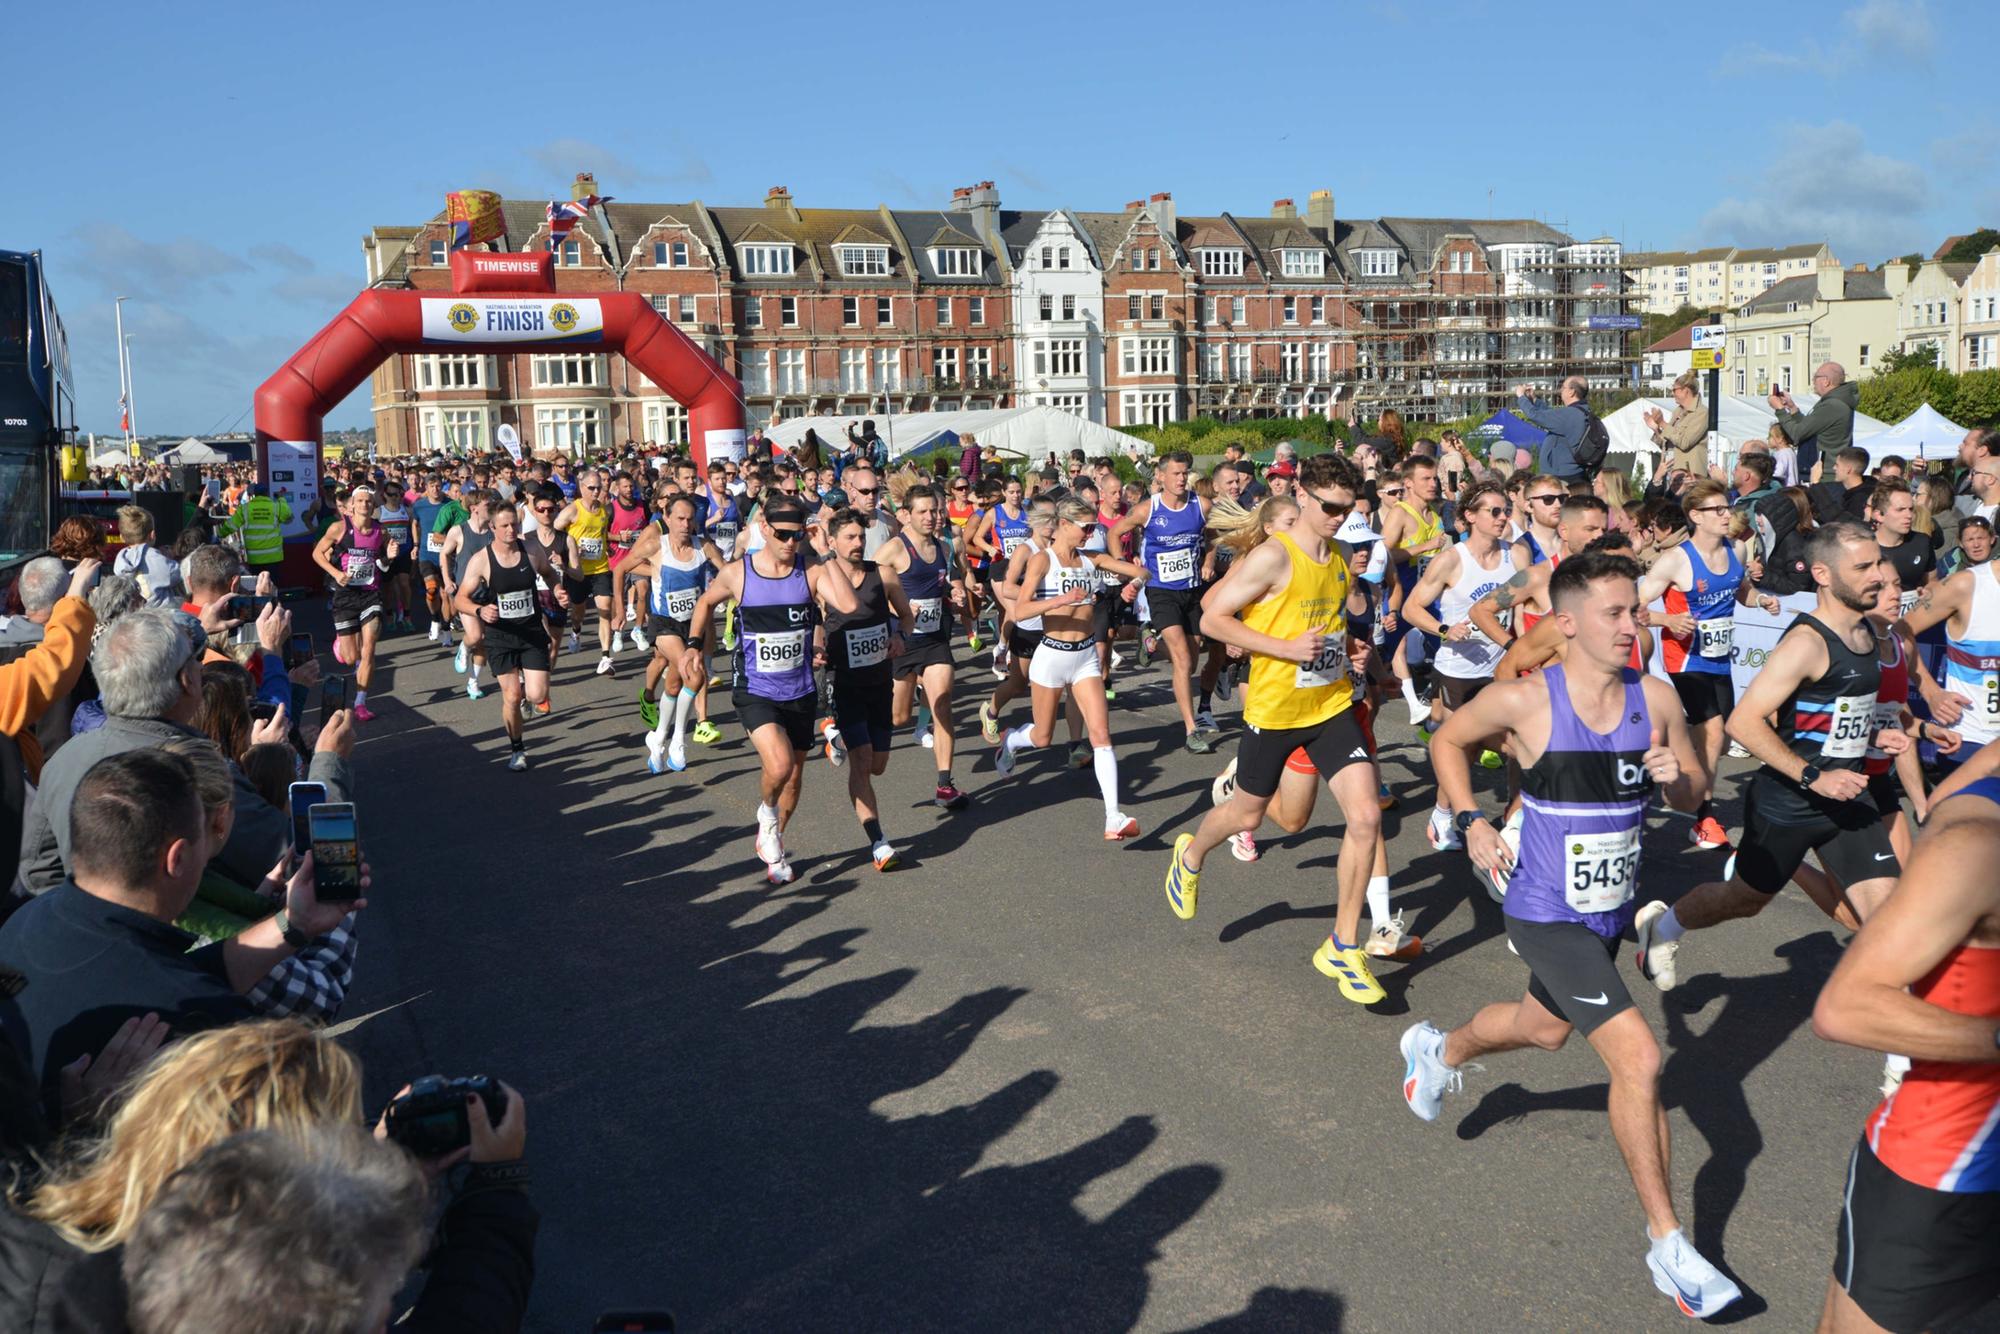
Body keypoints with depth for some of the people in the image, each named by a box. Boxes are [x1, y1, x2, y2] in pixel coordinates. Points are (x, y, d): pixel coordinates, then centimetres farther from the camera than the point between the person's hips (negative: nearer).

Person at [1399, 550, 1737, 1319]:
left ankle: (1438, 1052, 60)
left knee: (1546, 1029, 29)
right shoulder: (1525, 701, -19)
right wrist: (1470, 823, -12)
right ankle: (1666, 1243, 1)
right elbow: (1448, 742, -1)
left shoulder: (1656, 698, -7)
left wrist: (1677, 776, -19)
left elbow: (1692, 796, 4)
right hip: (1547, 917, -6)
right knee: (1639, 1059, -16)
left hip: (1609, 913, 6)